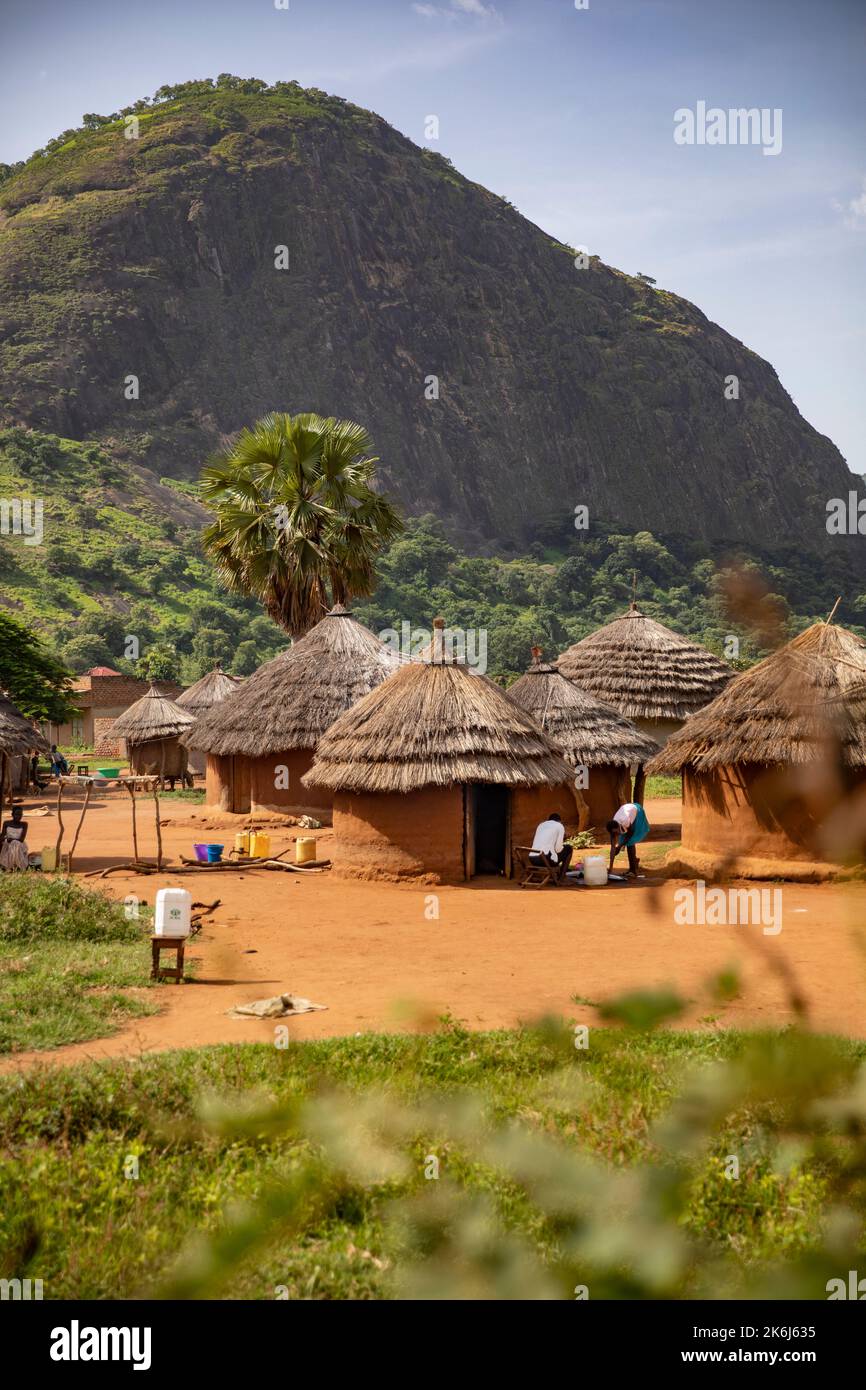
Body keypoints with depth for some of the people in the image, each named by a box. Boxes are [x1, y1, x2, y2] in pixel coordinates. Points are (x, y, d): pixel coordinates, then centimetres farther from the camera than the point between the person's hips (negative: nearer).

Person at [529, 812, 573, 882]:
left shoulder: (540, 825, 24)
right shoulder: (560, 826, 7)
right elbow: (558, 848, -1)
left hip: (532, 859, 7)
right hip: (547, 859, -7)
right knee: (569, 848, 20)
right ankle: (561, 878, 18)